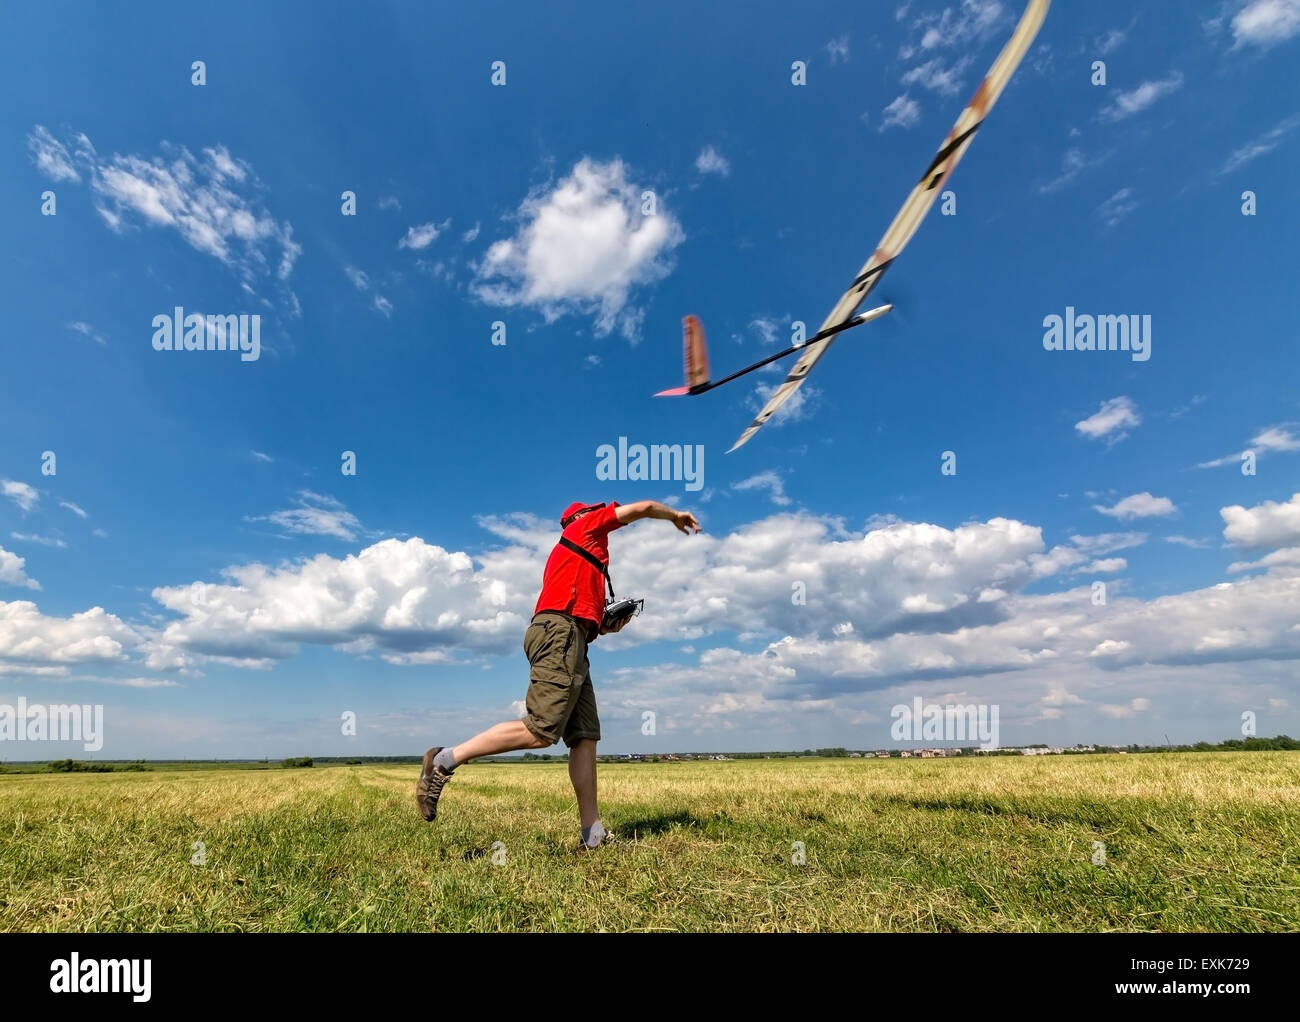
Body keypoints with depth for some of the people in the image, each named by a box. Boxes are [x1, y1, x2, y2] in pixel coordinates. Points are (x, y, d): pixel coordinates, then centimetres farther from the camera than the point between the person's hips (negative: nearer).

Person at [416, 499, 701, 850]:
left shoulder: (568, 553, 33)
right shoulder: (586, 526, 13)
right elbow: (642, 508, 11)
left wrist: (606, 627, 19)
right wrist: (676, 515, 27)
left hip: (572, 643, 10)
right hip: (560, 634, -10)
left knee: (585, 738, 2)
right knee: (540, 731, -18)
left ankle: (593, 834, 0)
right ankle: (446, 759, -12)